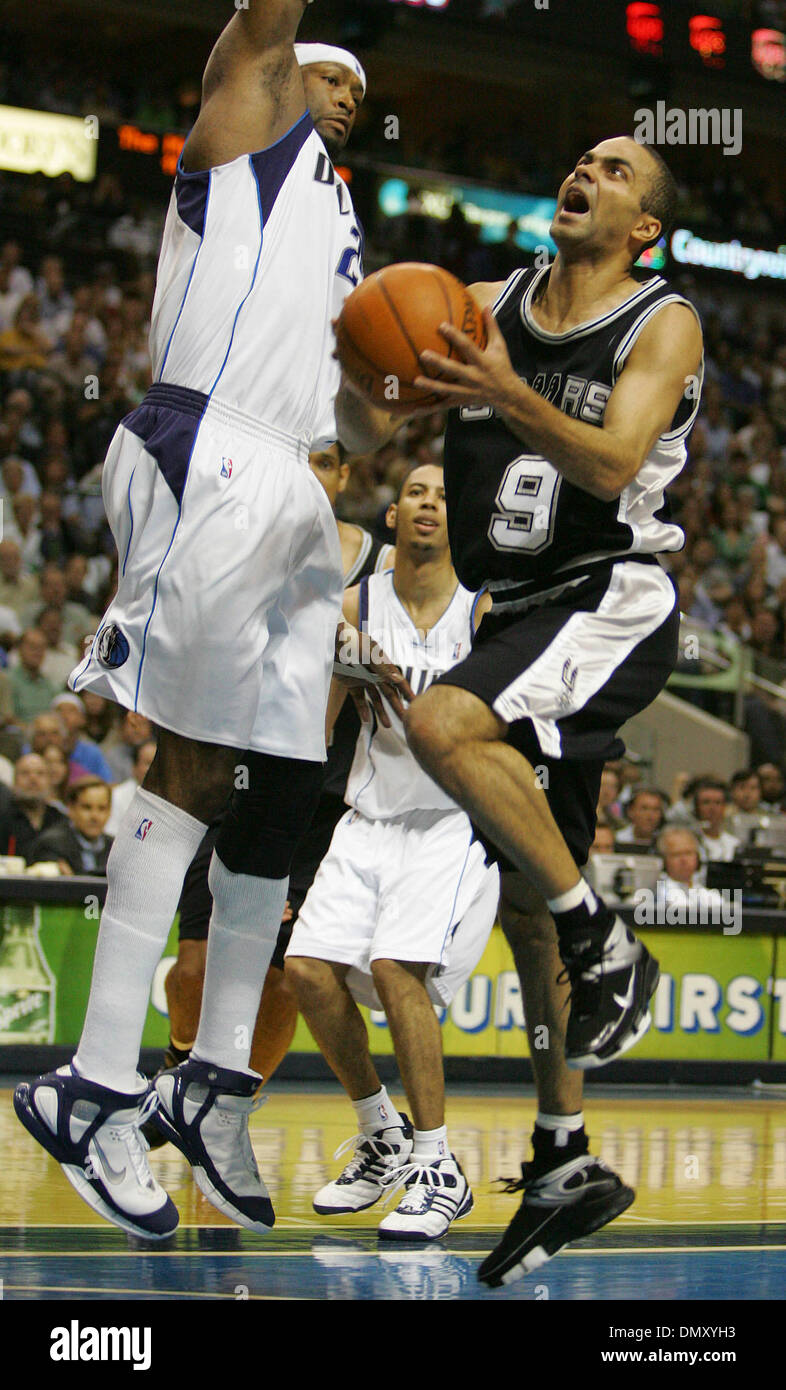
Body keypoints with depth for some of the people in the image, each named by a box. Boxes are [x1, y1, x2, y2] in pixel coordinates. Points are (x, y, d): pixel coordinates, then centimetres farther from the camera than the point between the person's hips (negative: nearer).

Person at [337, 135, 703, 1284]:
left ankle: (607, 949, -18)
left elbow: (612, 463, -20)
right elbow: (372, 435, 7)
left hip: (612, 606, -7)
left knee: (441, 725, -33)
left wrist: (505, 394, -36)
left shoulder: (664, 325, -5)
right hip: (525, 621, 7)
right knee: (525, 903, 7)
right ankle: (565, 1168, 16)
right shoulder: (489, 310, 11)